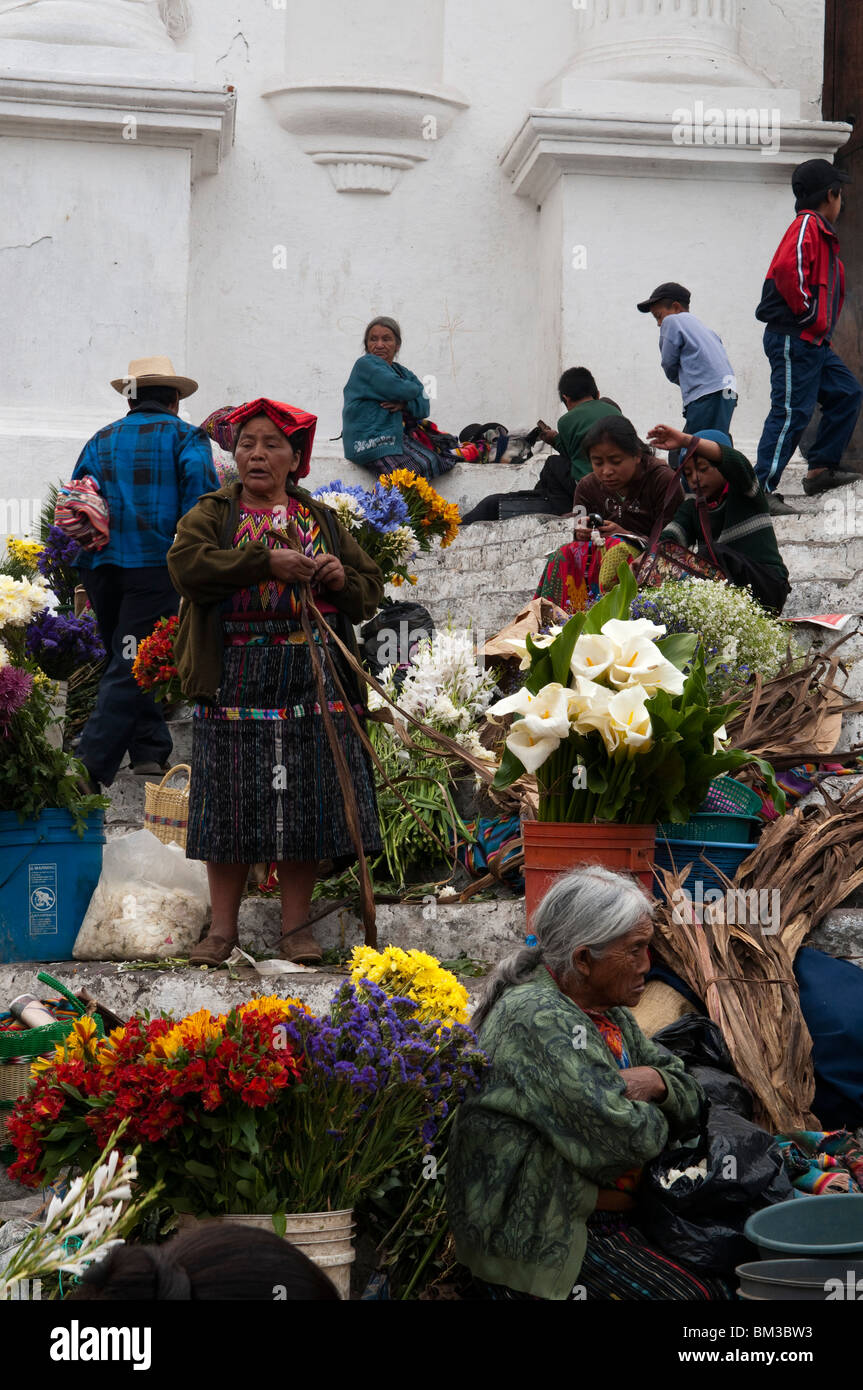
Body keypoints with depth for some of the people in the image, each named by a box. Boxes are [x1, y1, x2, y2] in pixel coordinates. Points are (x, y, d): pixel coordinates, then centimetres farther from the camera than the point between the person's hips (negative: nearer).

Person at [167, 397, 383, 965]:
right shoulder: (213, 513, 10)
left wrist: (342, 579, -7)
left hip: (312, 681, 2)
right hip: (235, 681, -2)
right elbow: (187, 562, -11)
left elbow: (372, 593, 15)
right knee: (231, 803, 0)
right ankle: (223, 926, 10)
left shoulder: (323, 521, 17)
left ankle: (296, 923, 12)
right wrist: (267, 562, -19)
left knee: (305, 800, 1)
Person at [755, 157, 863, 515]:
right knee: (792, 412, -13)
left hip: (814, 342, 10)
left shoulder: (820, 231, 21)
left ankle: (821, 468, 18)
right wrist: (808, 315, -19)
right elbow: (787, 270, -27)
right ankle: (761, 489, -15)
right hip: (794, 340, -10)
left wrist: (821, 325, 11)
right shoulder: (807, 225, -11)